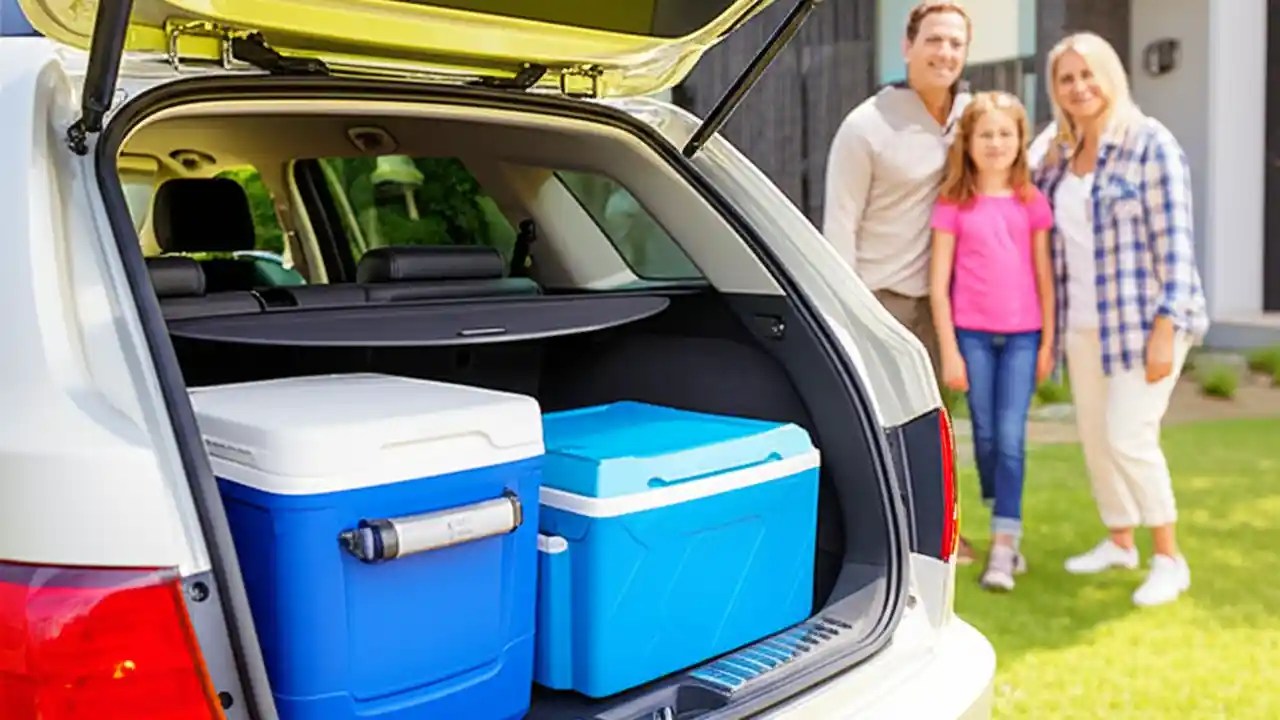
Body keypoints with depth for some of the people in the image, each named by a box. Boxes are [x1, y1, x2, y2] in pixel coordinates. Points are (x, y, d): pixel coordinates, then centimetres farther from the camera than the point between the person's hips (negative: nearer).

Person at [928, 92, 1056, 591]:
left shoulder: (1032, 203, 4)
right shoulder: (953, 205, 0)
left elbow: (1044, 277, 7)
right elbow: (938, 284, -1)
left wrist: (1048, 343, 4)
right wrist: (948, 351, -4)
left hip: (1023, 334, 0)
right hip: (972, 332, 0)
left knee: (1011, 438, -4)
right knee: (986, 435, 7)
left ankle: (1003, 546, -1)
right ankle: (1003, 528, 26)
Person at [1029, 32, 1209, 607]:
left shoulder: (1150, 144, -9)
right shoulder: (1057, 151, 9)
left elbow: (1173, 242, -12)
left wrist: (1166, 329, -16)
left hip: (1142, 319, -6)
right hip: (1084, 323, 6)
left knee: (1129, 436, -10)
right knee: (1094, 436, 11)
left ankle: (1169, 560, 7)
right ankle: (1118, 542, 29)